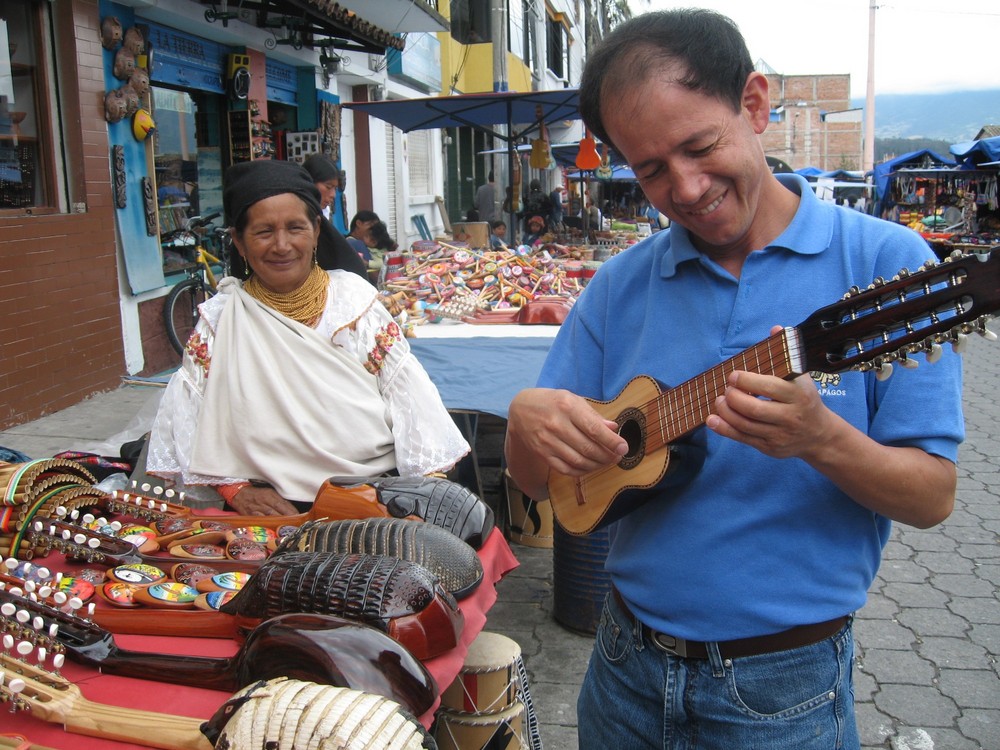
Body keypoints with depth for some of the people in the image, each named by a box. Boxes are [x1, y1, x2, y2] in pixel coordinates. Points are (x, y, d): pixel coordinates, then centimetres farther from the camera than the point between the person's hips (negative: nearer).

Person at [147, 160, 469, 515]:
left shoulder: (355, 299, 6)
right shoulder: (220, 319, 6)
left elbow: (408, 395, 2)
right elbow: (186, 416, 6)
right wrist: (235, 488, -7)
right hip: (272, 508, 0)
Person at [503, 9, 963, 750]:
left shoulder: (886, 263, -11)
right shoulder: (621, 286, -2)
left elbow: (933, 497, -10)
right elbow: (536, 481, 0)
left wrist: (822, 438, -29)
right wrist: (527, 419, -21)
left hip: (785, 686, -3)